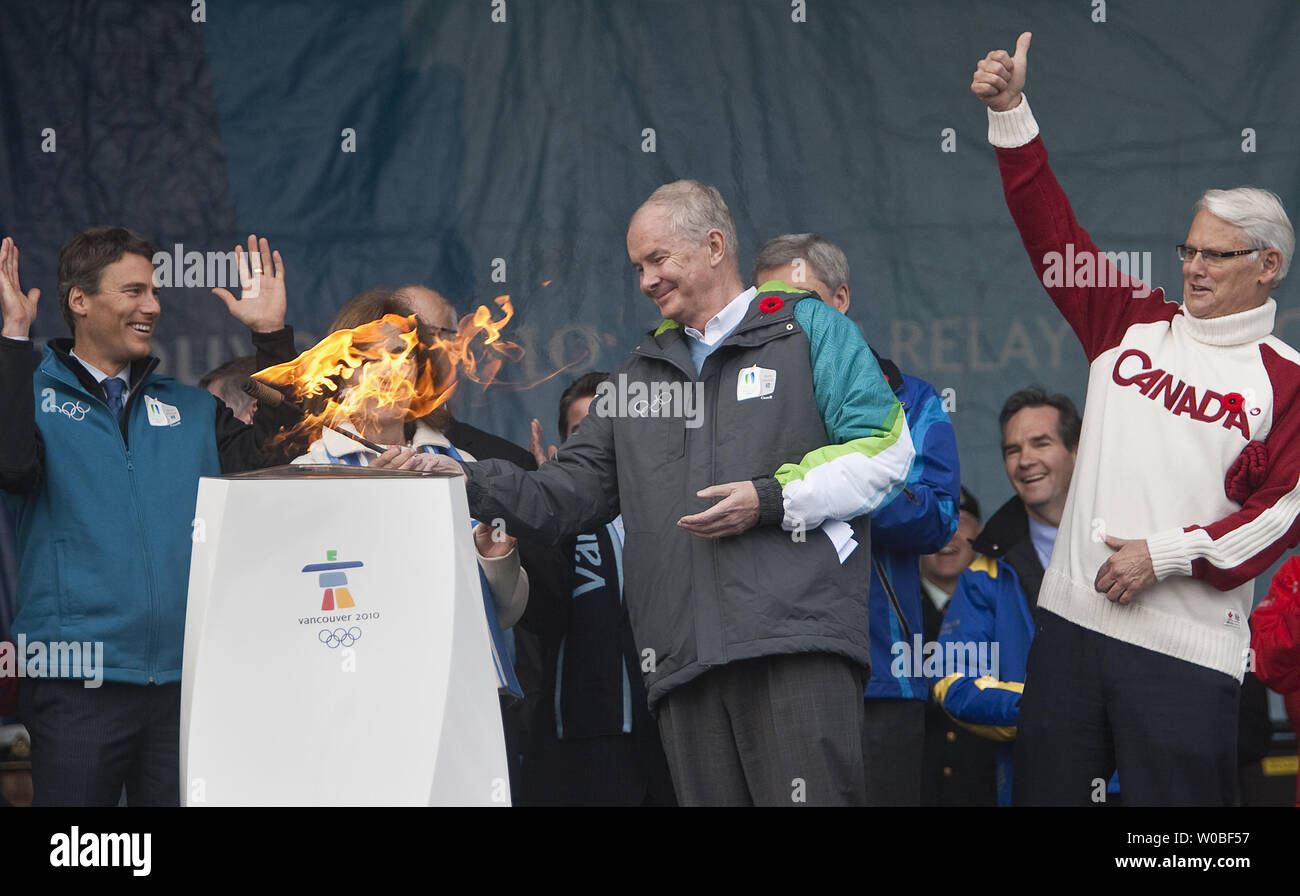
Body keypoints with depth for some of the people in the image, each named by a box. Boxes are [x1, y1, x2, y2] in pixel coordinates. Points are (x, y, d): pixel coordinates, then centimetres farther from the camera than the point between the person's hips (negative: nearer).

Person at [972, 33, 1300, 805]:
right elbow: (1053, 233, 8)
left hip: (1188, 648, -4)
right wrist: (1011, 112, 0)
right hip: (1074, 619, 5)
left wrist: (1165, 554, -12)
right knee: (1045, 788, 9)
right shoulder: (1134, 327, 12)